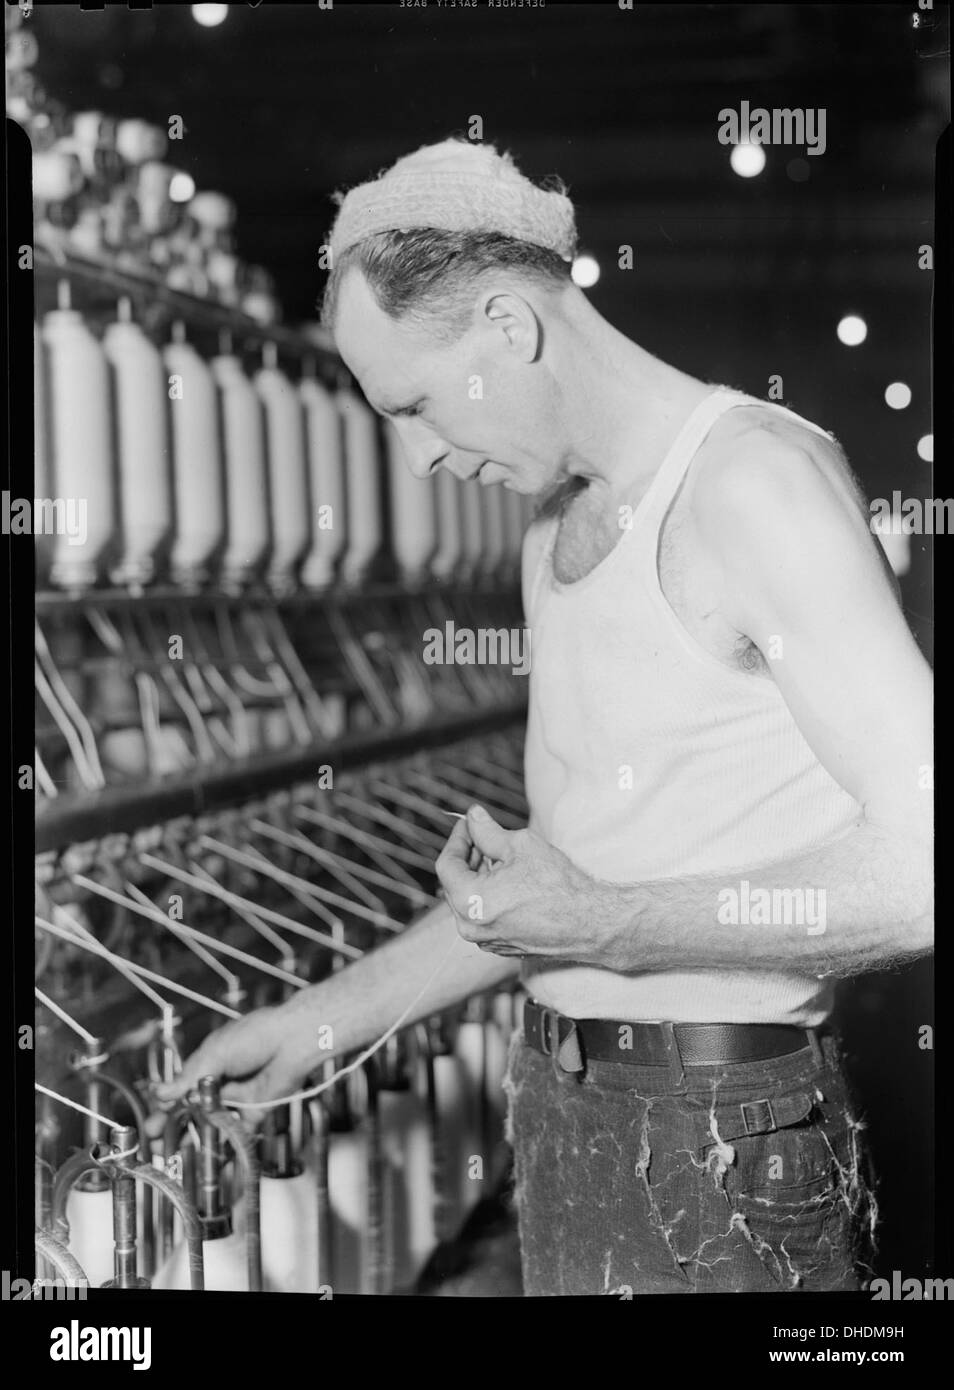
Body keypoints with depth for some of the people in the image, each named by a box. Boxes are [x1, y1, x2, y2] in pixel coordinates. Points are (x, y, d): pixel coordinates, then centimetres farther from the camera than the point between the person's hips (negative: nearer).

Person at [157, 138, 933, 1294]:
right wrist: (331, 1015, 13)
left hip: (723, 1147, -8)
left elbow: (923, 866, -24)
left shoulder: (755, 481, -17)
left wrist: (608, 928, -20)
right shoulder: (559, 527, 11)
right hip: (564, 1114, 8)